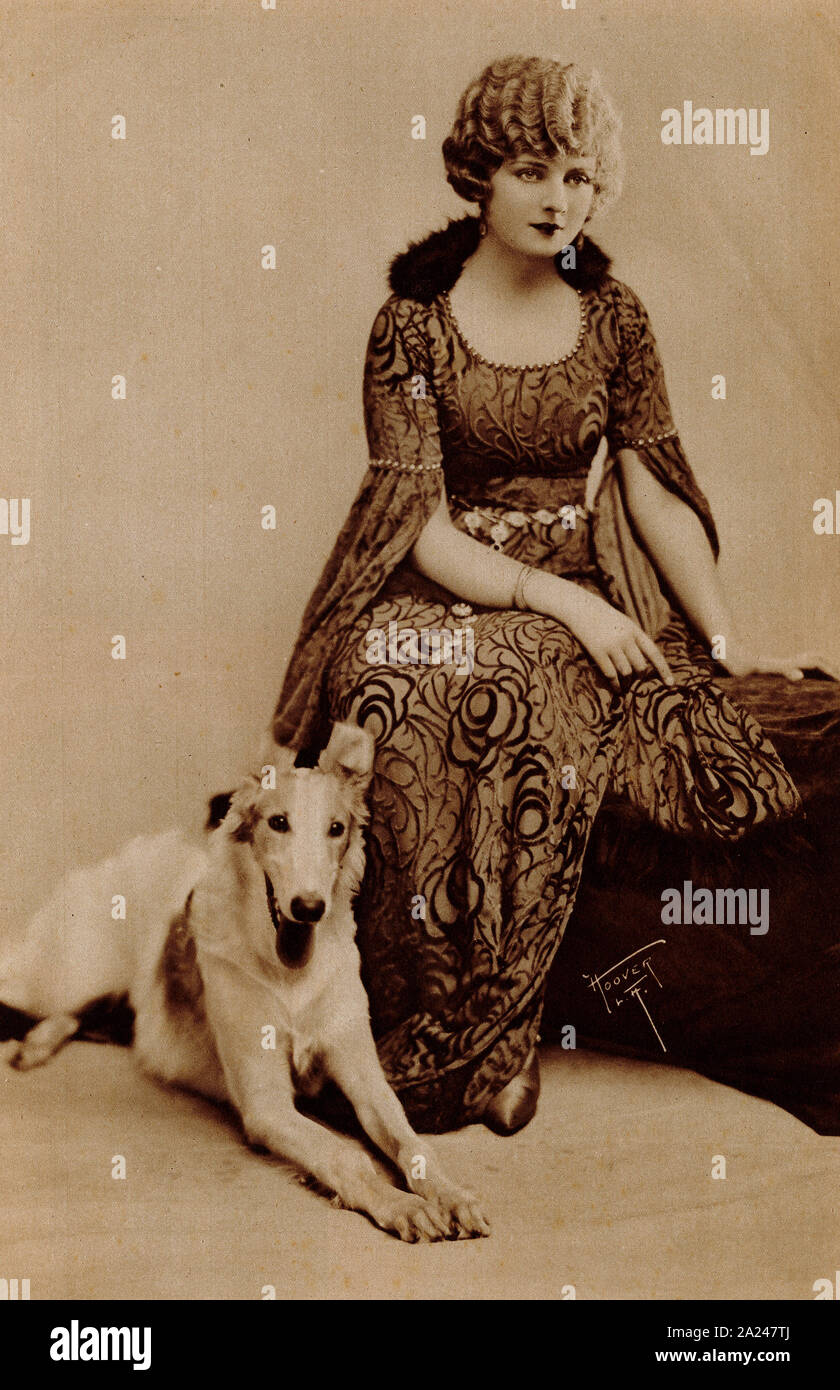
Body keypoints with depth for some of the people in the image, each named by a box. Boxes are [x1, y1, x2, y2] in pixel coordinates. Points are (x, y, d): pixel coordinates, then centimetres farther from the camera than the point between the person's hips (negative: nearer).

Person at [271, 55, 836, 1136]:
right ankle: (487, 1051, -23)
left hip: (587, 599, 2)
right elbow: (419, 525, -8)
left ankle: (456, 1044, -15)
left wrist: (725, 637, -6)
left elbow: (655, 489, 6)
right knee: (387, 685, -36)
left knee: (527, 718, -33)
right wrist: (561, 601, -19)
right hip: (437, 594, -1)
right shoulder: (413, 324, 1)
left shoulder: (612, 317, 10)